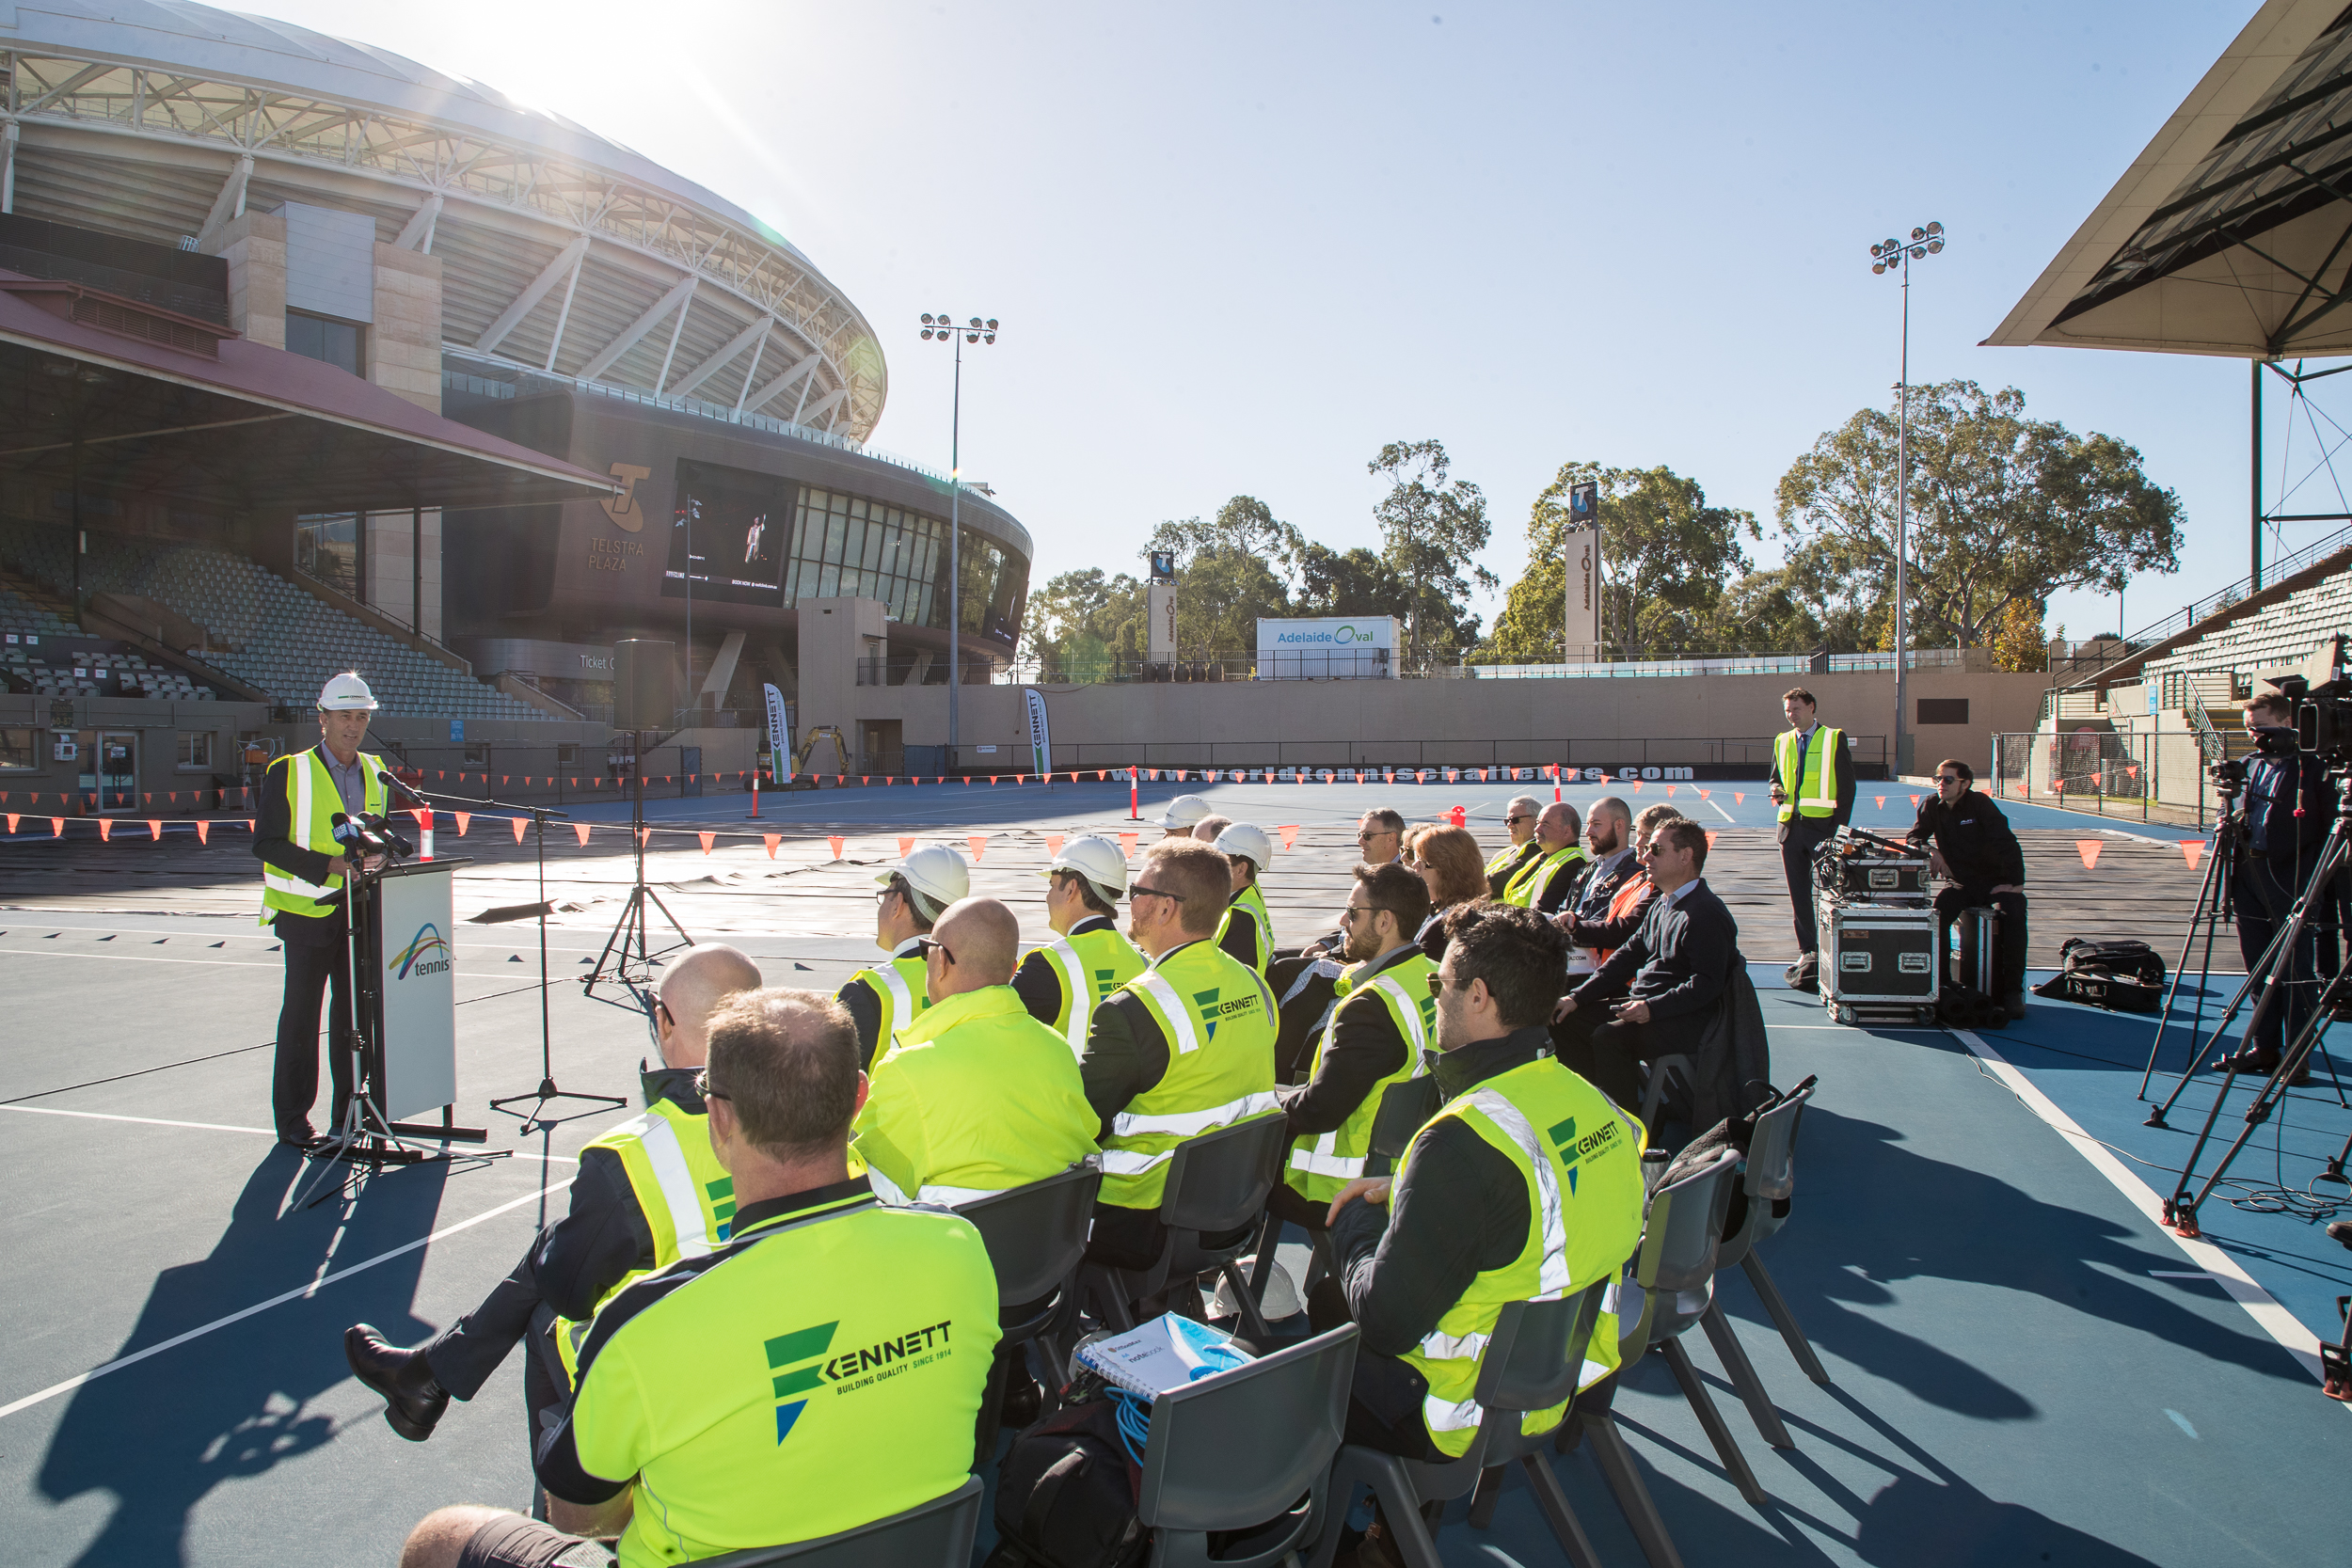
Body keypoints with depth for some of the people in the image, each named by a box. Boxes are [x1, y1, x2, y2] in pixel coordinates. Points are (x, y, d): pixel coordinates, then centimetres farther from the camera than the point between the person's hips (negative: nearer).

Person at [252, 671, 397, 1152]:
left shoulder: (375, 771, 11)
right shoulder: (289, 771, -5)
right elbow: (266, 844, -9)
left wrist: (376, 856, -1)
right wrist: (330, 865, -20)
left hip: (359, 909, 5)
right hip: (308, 910, -5)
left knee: (353, 1011, 10)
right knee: (301, 1016, 2)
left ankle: (351, 1112, 19)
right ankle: (292, 1121, 12)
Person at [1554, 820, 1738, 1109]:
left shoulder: (1706, 913, -13)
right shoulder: (1661, 905, 17)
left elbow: (1707, 983, -21)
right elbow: (1629, 955, 16)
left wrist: (1652, 1008, -30)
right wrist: (1577, 997, 6)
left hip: (1680, 1020, -9)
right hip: (1641, 1005, 9)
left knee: (1608, 1039, -31)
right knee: (1565, 1022, -5)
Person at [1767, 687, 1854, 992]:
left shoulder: (1834, 739, -1)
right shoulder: (1782, 741, 13)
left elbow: (1846, 786, -2)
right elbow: (1774, 777, 23)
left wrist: (1840, 827, -9)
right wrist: (1775, 789, -2)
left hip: (1822, 826, -5)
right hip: (1791, 826, 5)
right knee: (1799, 894, 8)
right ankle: (1807, 952, 16)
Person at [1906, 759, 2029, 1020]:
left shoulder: (1980, 804, -12)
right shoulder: (1932, 805, 0)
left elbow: (2006, 843, -16)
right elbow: (1913, 836, 2)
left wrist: (2014, 881, -22)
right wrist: (1929, 851, -20)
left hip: (1996, 881, -3)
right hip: (1964, 884, 3)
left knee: (2014, 914, -29)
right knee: (1939, 909, -26)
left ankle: (2012, 989, -19)